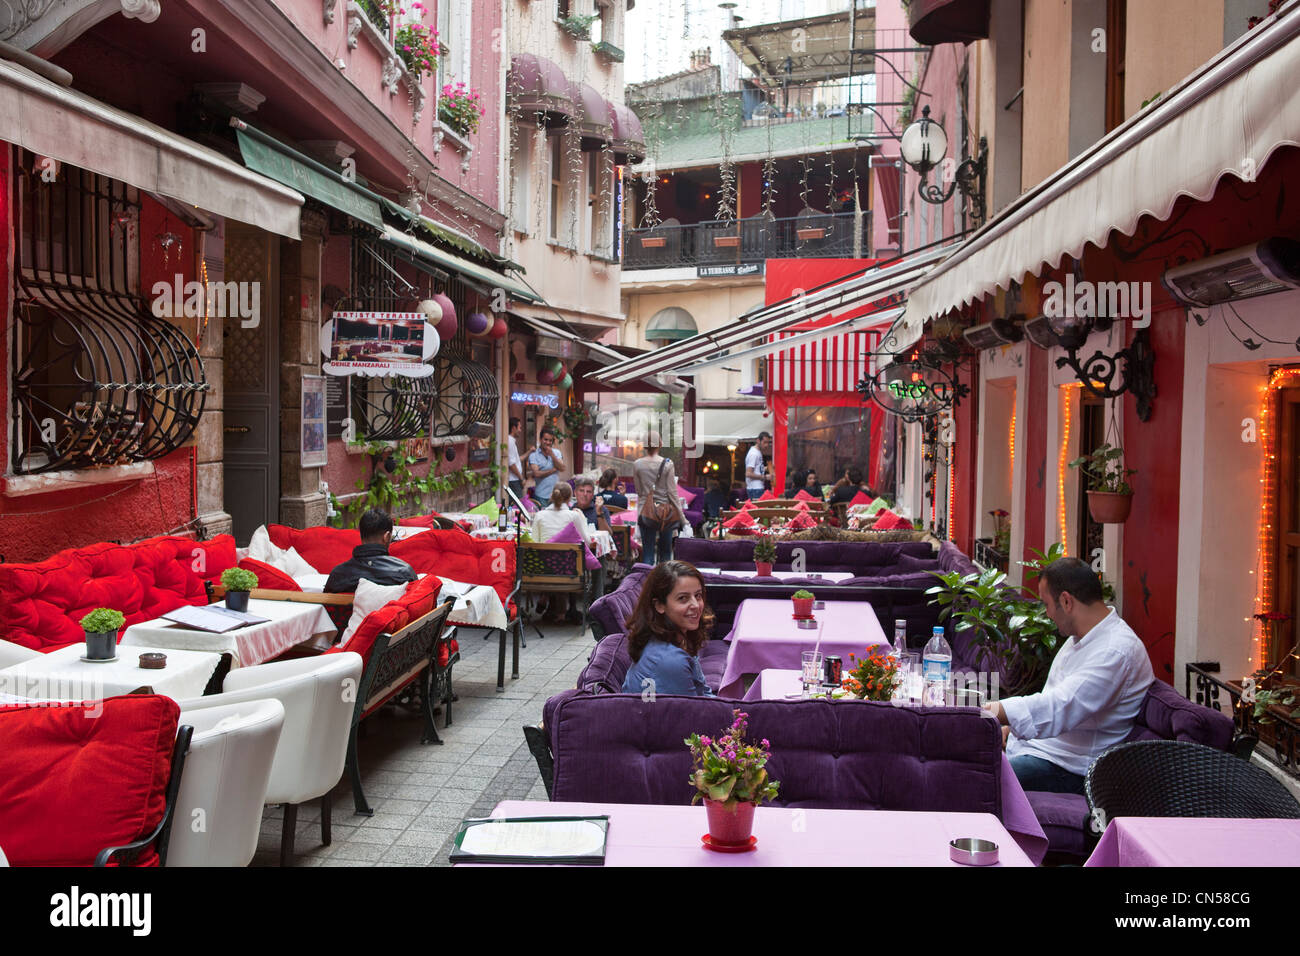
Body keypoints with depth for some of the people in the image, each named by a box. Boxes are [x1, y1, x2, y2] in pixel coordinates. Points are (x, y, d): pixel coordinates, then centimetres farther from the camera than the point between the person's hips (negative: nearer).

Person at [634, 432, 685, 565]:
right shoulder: (667, 464, -6)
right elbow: (672, 492, -5)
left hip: (645, 512, 1)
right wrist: (682, 516, 0)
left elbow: (639, 491, 5)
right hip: (666, 512, -1)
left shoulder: (637, 464, -2)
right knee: (666, 551, 10)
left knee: (647, 552, 4)